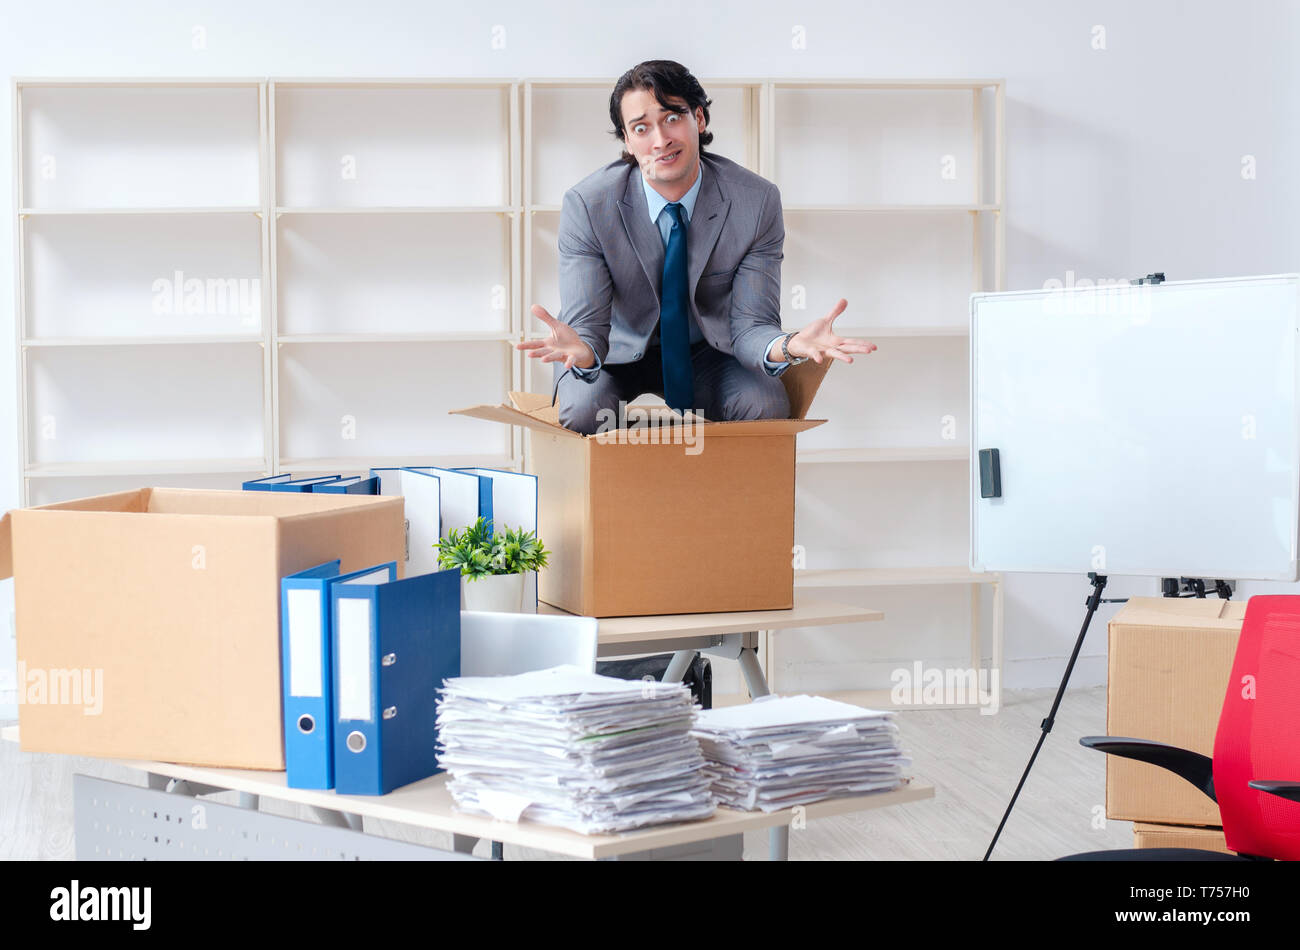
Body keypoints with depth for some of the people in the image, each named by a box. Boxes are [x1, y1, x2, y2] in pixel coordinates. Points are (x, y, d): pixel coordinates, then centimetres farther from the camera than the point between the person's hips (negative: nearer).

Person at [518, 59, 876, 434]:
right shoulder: (586, 205, -21)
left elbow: (751, 324, -19)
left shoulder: (757, 202, -18)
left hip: (707, 349, 1)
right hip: (621, 349, -1)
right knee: (583, 411, -33)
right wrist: (581, 350, -53)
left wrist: (789, 346, -45)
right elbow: (587, 325, -25)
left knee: (766, 406, -29)